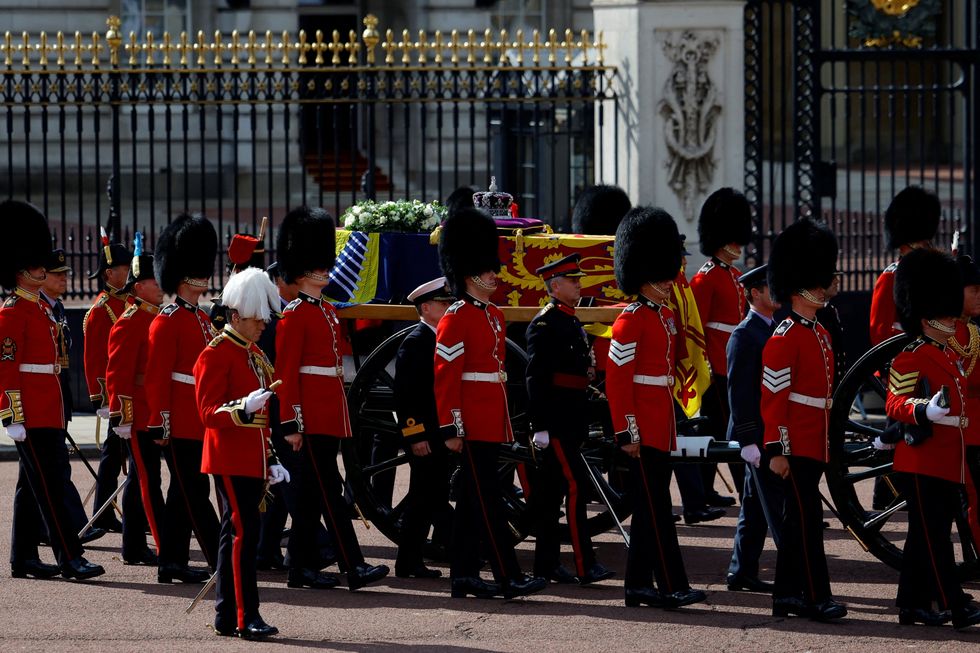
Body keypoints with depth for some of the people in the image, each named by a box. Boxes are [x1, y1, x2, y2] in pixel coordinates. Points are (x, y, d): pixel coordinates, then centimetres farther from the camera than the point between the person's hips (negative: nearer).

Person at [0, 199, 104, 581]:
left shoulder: (42, 309, 17)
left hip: (49, 414, 9)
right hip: (31, 416, -9)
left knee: (33, 487, 11)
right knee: (49, 487, -10)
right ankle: (69, 557, -12)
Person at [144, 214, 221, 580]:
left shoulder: (201, 318, 16)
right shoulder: (167, 322, -11)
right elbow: (157, 378, -14)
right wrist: (160, 424, -16)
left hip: (200, 422, 9)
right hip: (180, 423, -9)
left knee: (184, 492, 10)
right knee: (195, 494, -7)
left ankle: (172, 563, 14)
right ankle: (222, 561, -10)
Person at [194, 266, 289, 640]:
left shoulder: (254, 355, 18)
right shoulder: (216, 354, -10)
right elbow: (209, 413, -16)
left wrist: (271, 461, 20)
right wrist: (244, 407, -32)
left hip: (252, 462, 9)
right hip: (230, 461, -9)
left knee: (233, 535, 10)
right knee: (244, 533, -13)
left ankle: (225, 618, 12)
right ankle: (247, 618, -14)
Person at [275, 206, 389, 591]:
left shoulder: (327, 311, 17)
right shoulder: (294, 315, -10)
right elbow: (286, 372, -13)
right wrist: (290, 424, -17)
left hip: (329, 418, 9)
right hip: (311, 420, -9)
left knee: (310, 494, 10)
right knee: (329, 491, -10)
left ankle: (301, 567, 14)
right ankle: (354, 569, -14)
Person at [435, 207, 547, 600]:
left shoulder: (493, 316, 15)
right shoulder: (456, 319, -11)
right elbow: (445, 376, -14)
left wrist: (503, 418, 21)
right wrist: (451, 429, -17)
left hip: (490, 424, 9)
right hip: (472, 425, -9)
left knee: (471, 500, 11)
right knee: (487, 501, -8)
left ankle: (464, 576, 14)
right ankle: (509, 577, -10)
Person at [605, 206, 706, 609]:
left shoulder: (667, 316, 15)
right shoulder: (631, 321, -13)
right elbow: (616, 379, -16)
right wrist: (627, 432, -19)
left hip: (661, 425, 9)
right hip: (644, 427, -9)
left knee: (649, 507, 10)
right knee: (656, 506, -9)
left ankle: (638, 585, 14)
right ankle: (671, 586, -11)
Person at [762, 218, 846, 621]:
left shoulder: (820, 335, 15)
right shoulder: (784, 339, -12)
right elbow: (773, 397, -15)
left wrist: (828, 443, 21)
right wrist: (776, 449, -18)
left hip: (814, 446, 9)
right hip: (795, 445, -9)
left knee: (796, 520, 10)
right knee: (808, 518, -10)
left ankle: (787, 595, 14)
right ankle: (817, 598, -11)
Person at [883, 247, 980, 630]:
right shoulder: (910, 360, -10)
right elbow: (895, 404, -18)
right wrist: (926, 410, -36)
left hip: (948, 464, 9)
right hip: (922, 460, -9)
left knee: (925, 537, 11)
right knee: (934, 537, -9)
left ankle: (913, 604, 15)